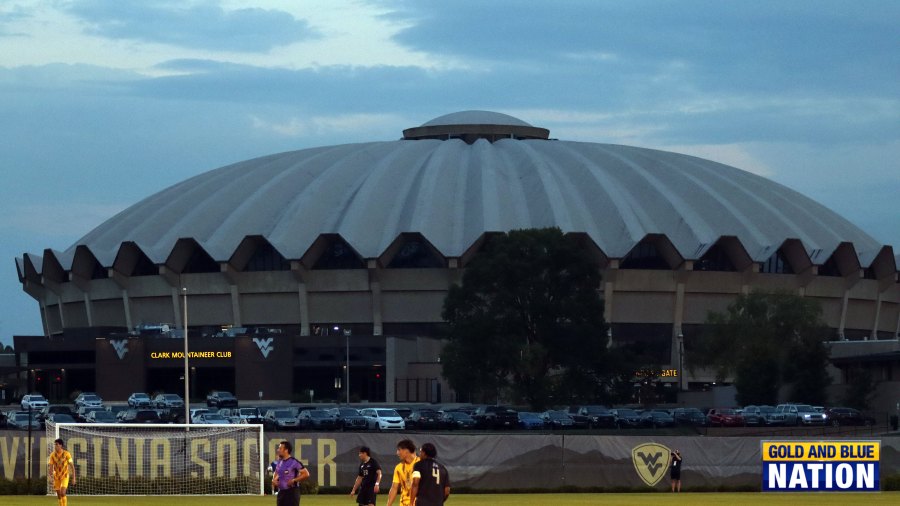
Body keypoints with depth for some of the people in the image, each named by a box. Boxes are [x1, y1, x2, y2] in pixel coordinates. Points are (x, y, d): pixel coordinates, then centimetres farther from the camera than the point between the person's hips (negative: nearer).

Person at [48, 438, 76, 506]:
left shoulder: (66, 454, -11)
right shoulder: (53, 455, -4)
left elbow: (72, 466, -6)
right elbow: (51, 466, -2)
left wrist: (73, 478, -9)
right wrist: (50, 473, -24)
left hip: (64, 476, -3)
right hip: (56, 477, 3)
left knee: (62, 493, -19)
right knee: (59, 495, 6)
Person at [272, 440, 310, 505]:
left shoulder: (294, 462, -12)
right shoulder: (279, 462, 12)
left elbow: (306, 474, -16)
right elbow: (276, 474, 29)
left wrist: (294, 480, -18)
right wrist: (274, 480, 7)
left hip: (291, 492, -8)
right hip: (281, 492, 8)